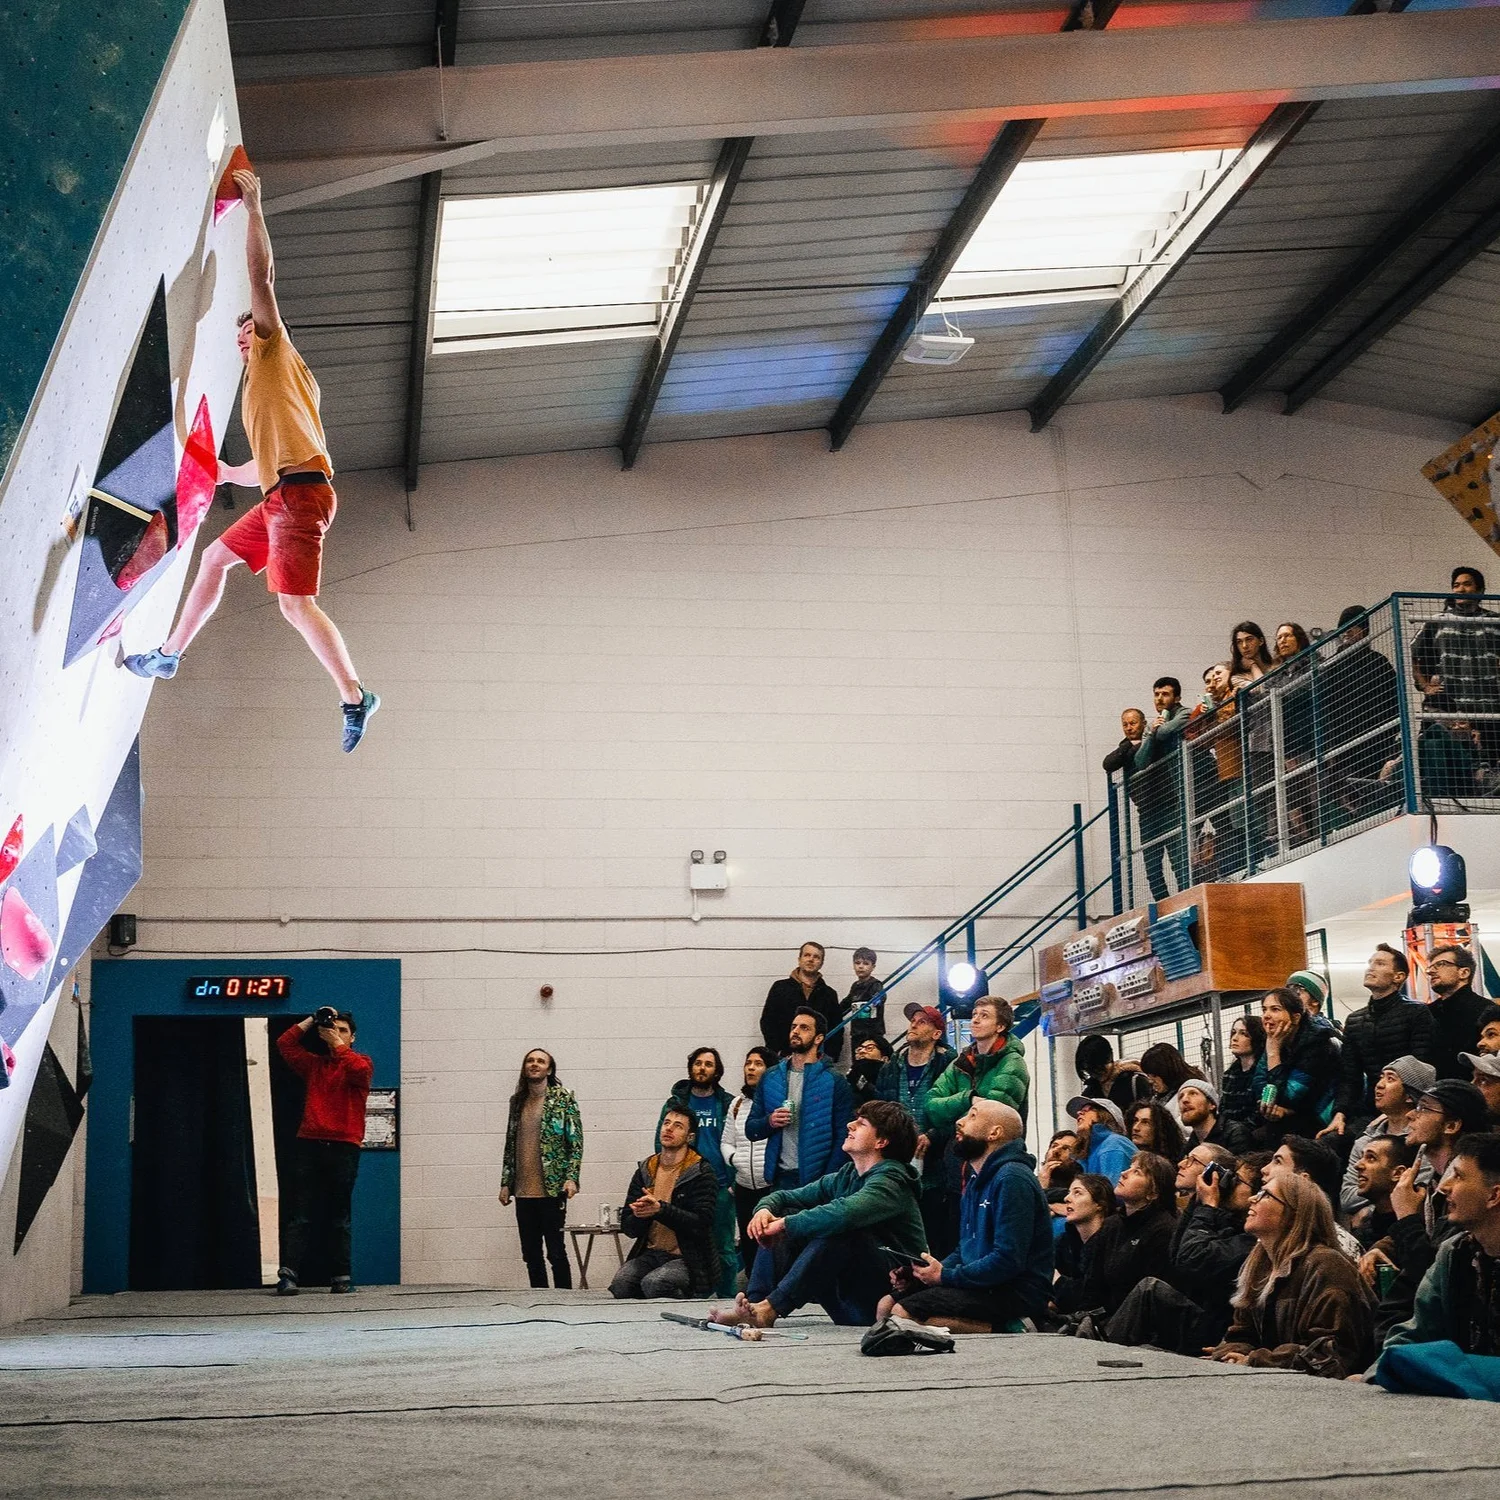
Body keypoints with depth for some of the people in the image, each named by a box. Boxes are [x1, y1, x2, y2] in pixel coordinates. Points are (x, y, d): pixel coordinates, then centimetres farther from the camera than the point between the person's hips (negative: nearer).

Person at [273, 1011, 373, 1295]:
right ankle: (287, 1273, -12)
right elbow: (285, 1044, 11)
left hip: (343, 1148, -2)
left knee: (340, 1217, 2)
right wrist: (312, 1020, 8)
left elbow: (360, 1070, -14)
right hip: (309, 1144, 2)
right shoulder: (314, 1064, 19)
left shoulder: (361, 1062, 10)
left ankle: (341, 1276, 6)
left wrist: (337, 1043, -7)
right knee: (301, 1215, -5)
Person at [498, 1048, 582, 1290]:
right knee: (530, 1253, 9)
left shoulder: (563, 1099, -2)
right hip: (523, 1191, 5)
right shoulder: (517, 1101, 12)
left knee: (556, 1251, -3)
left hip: (551, 1189, -5)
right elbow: (510, 1144, 16)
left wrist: (571, 1178, -15)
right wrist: (505, 1183, 11)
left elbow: (576, 1142, -5)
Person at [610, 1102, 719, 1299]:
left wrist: (660, 1210, -26)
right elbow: (628, 1228, 9)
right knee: (621, 1283, -25)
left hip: (689, 1259, -4)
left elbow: (701, 1223, -16)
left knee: (654, 1283, -32)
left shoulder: (702, 1174, -3)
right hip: (650, 1253, 4)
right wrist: (640, 1215, -15)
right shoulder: (644, 1172, 12)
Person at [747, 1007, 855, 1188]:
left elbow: (843, 1138, -5)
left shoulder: (834, 1081, -2)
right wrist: (770, 1122, -10)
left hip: (817, 1179, -3)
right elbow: (751, 1130, 12)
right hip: (781, 1177, 3)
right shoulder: (770, 1078, 10)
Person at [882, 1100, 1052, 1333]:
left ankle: (997, 1329, -14)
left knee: (904, 1313, -23)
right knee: (886, 1305, 3)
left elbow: (1008, 1260, -22)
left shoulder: (1012, 1179, -14)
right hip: (982, 1286, 10)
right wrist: (920, 1272, 4)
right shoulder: (976, 1181, 20)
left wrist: (945, 1276, -13)